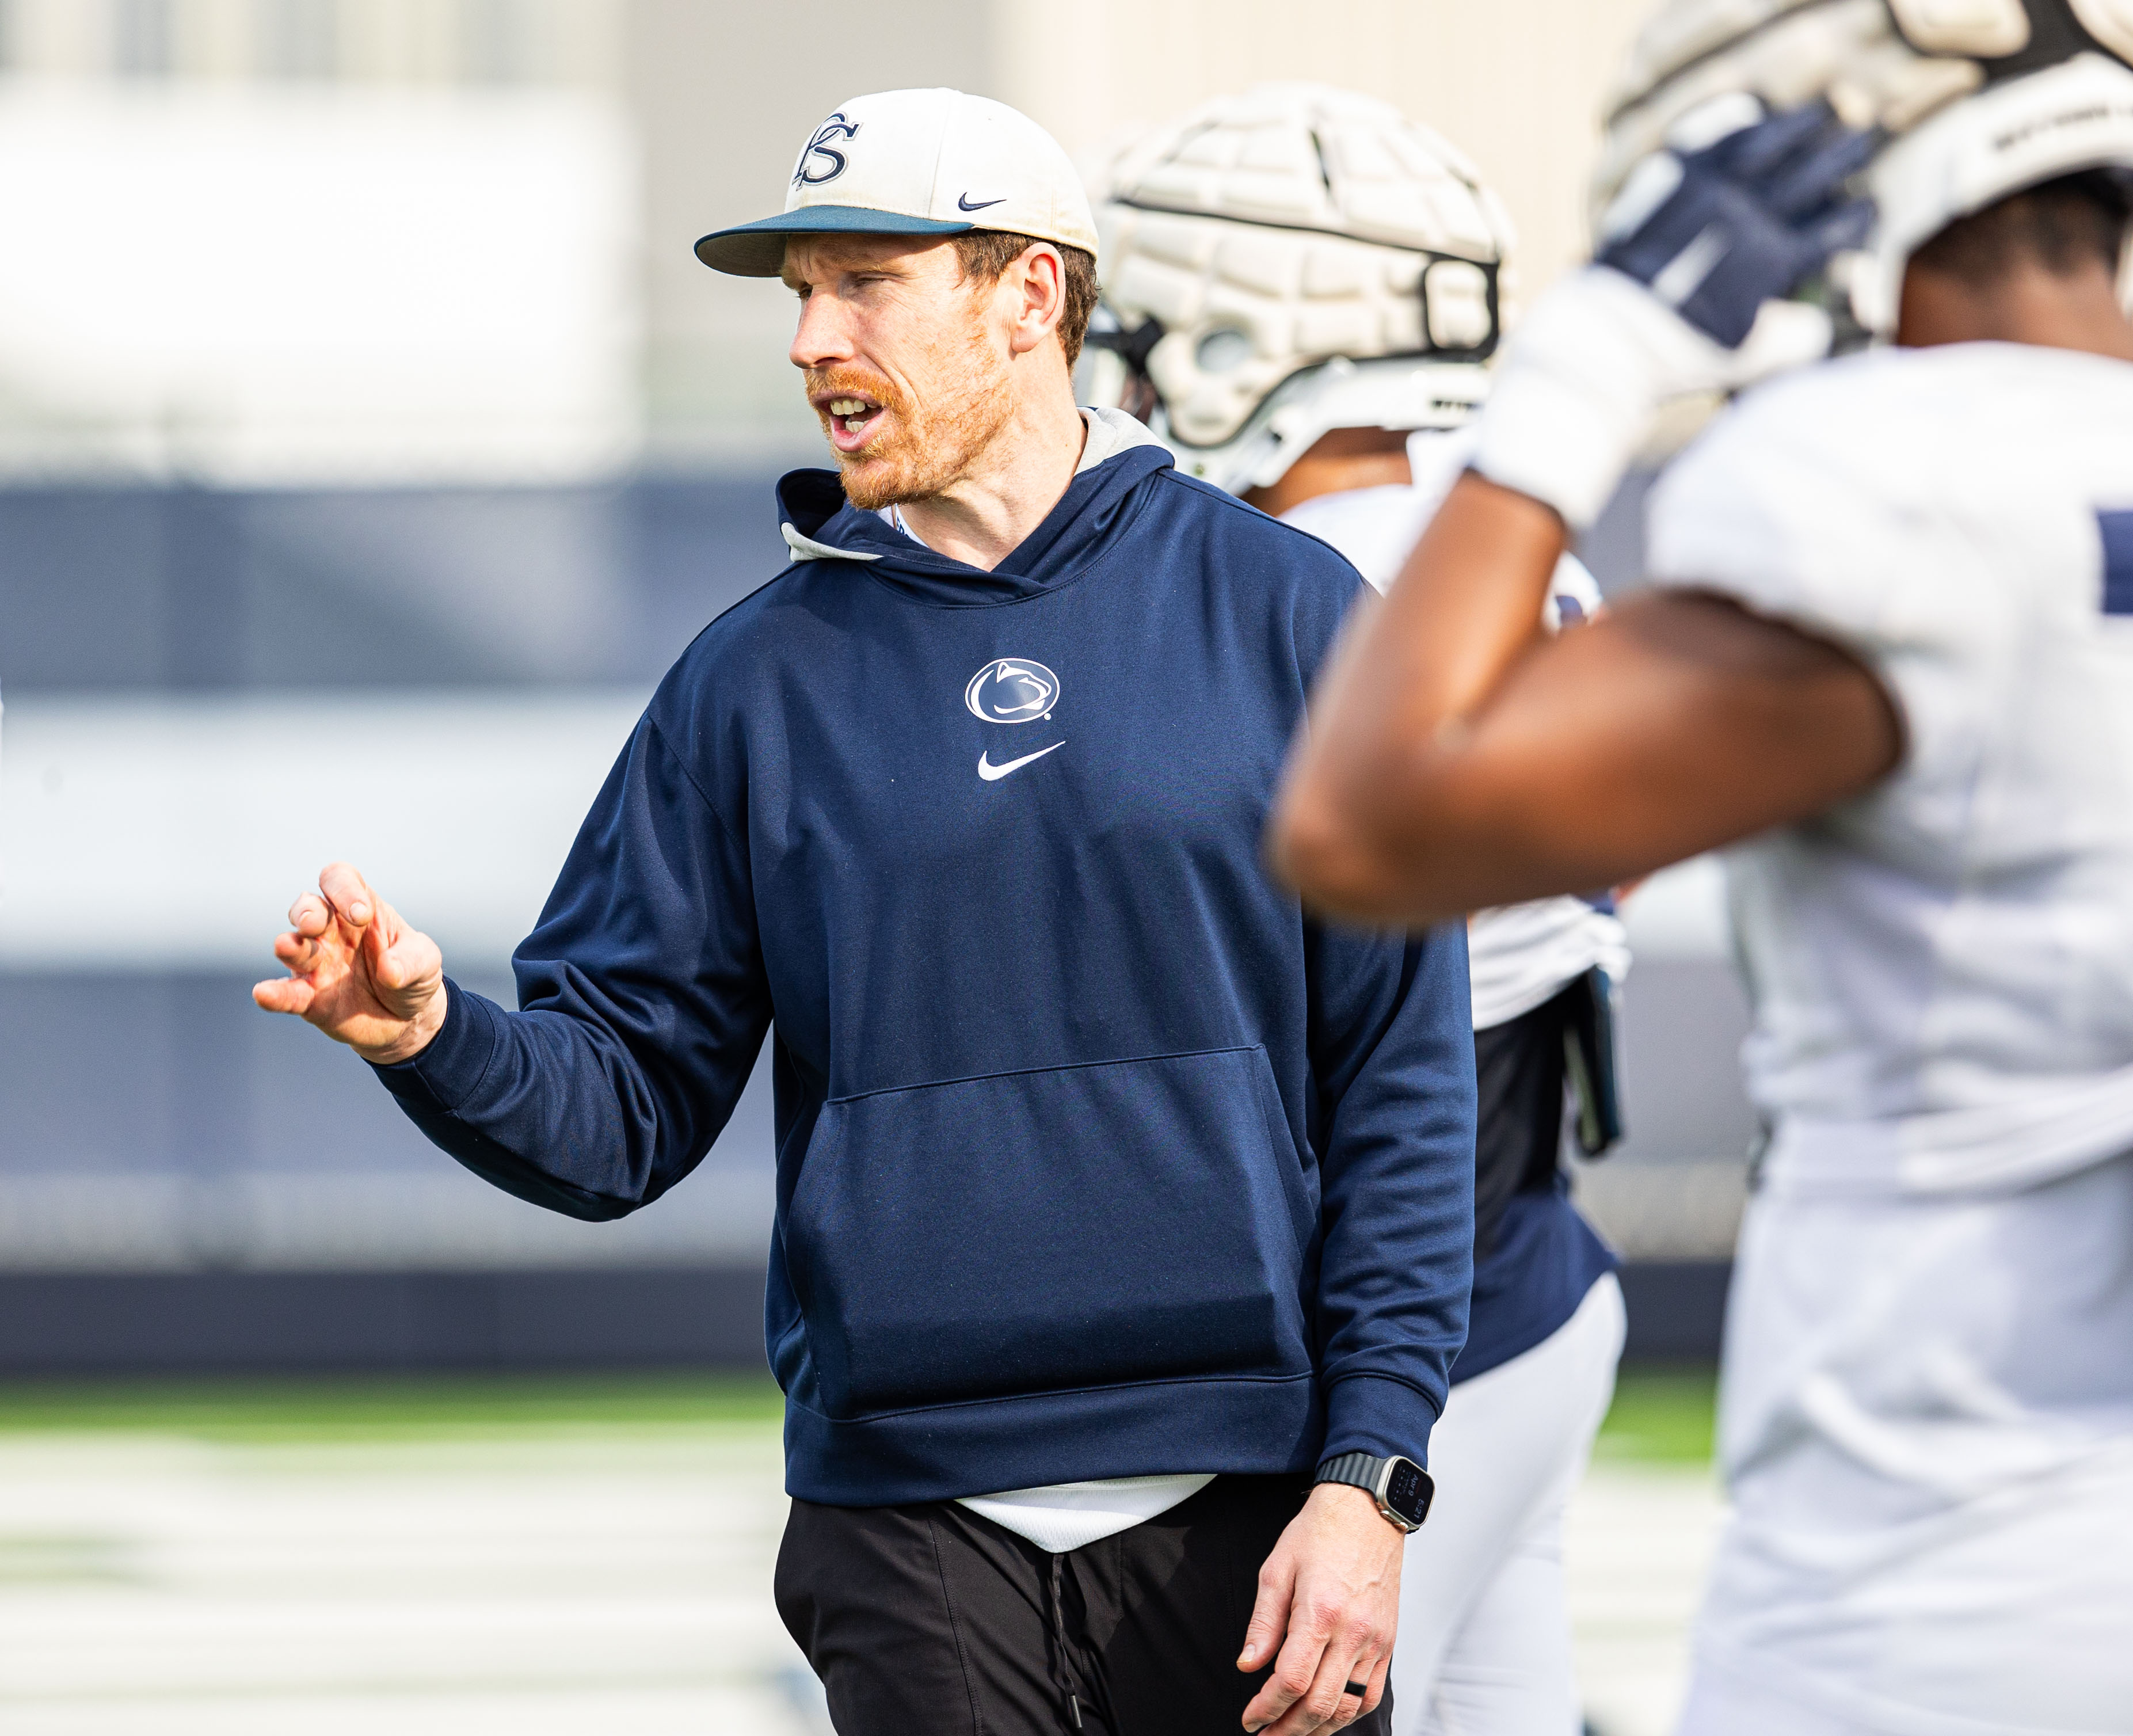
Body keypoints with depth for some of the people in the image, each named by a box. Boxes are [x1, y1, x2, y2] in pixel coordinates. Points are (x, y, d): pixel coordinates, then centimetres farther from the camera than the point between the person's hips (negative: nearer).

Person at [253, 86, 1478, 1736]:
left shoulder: (1284, 612, 2)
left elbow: (1402, 1088, 0)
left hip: (1243, 1516, -1)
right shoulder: (761, 676, 7)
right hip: (915, 1530, 1)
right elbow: (626, 1114, 6)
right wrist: (435, 1038, -15)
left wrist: (1366, 1481, -7)